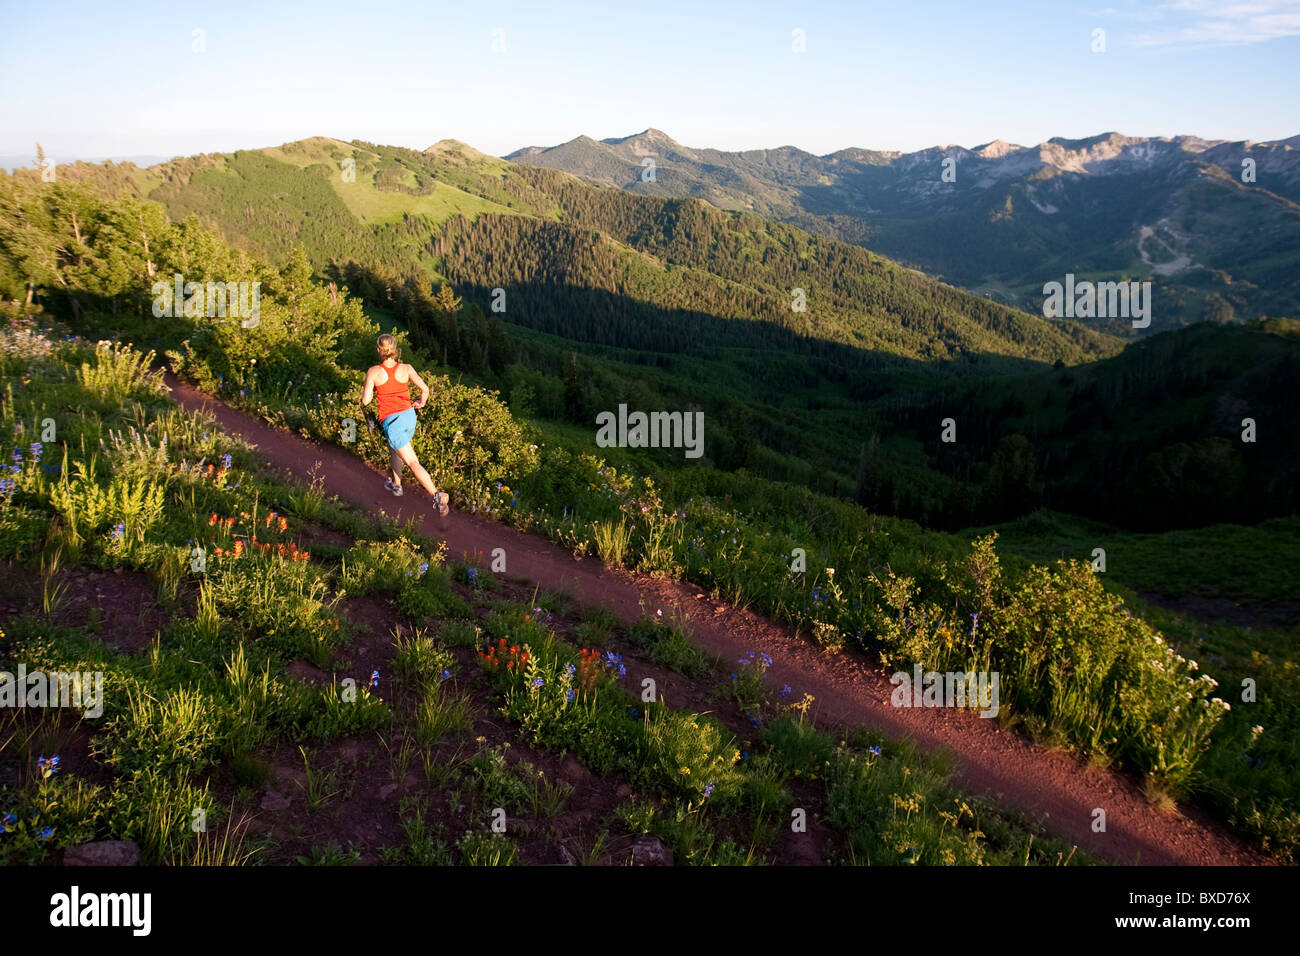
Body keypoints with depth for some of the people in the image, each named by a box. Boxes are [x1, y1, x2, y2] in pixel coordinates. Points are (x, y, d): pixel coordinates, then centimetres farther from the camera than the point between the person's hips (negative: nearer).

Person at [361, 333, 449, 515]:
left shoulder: (373, 372, -9)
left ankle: (437, 496, -18)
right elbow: (424, 388, -8)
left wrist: (366, 394, 15)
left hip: (391, 421, -5)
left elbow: (365, 400, -7)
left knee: (413, 462, -6)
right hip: (409, 416, 5)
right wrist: (421, 403, 11)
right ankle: (396, 485, 47)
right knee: (395, 449, 32)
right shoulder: (405, 368, -3)